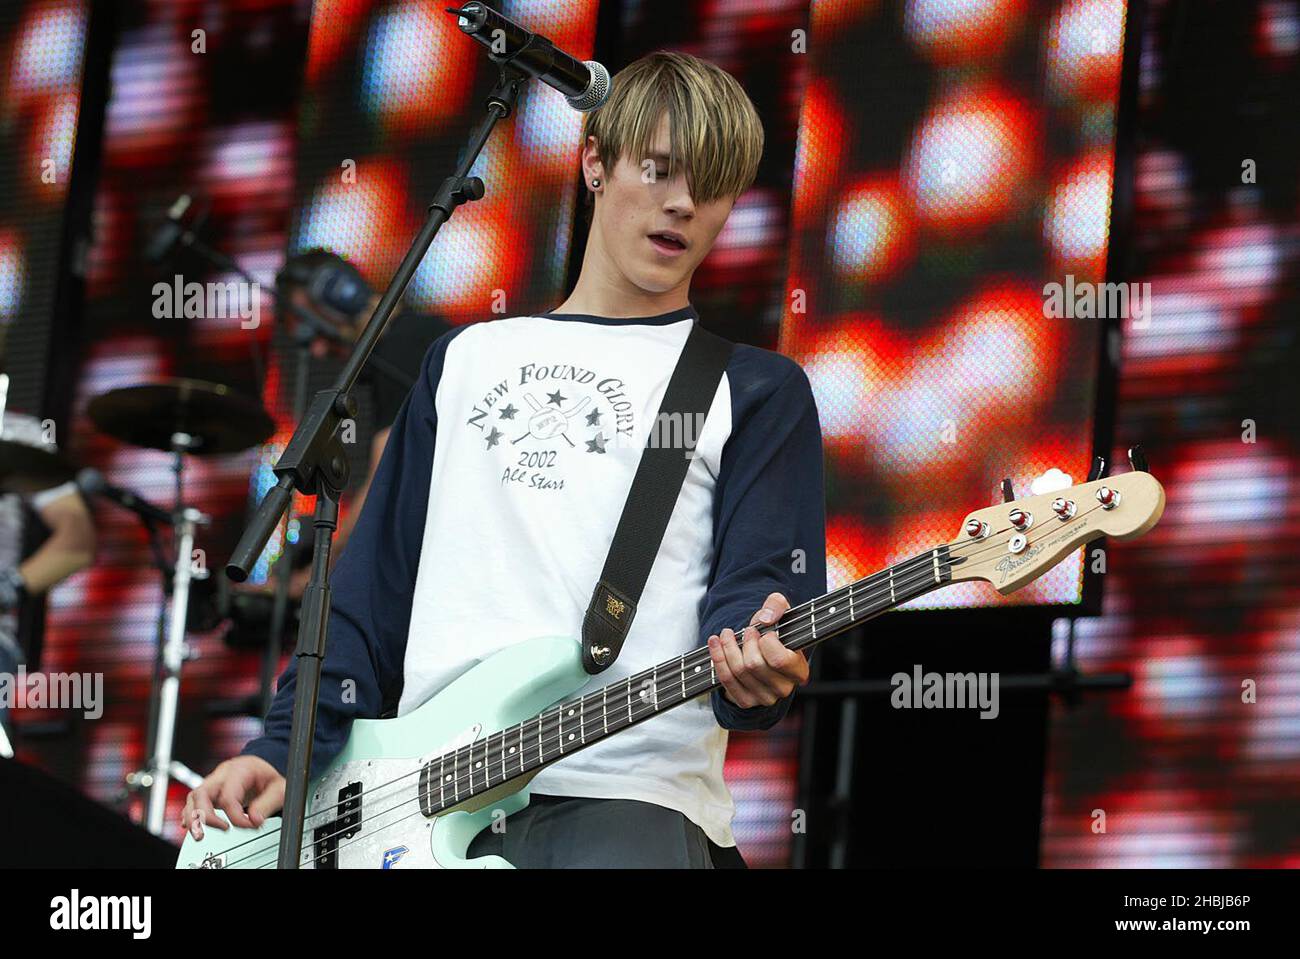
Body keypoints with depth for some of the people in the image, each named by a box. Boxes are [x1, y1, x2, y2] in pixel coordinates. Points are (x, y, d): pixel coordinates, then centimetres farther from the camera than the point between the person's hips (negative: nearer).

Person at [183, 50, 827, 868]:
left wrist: (759, 669, -24)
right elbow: (378, 585, 22)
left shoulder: (756, 391, 12)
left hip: (626, 799, -3)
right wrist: (285, 749, 10)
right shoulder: (469, 358, 24)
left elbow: (759, 590, -1)